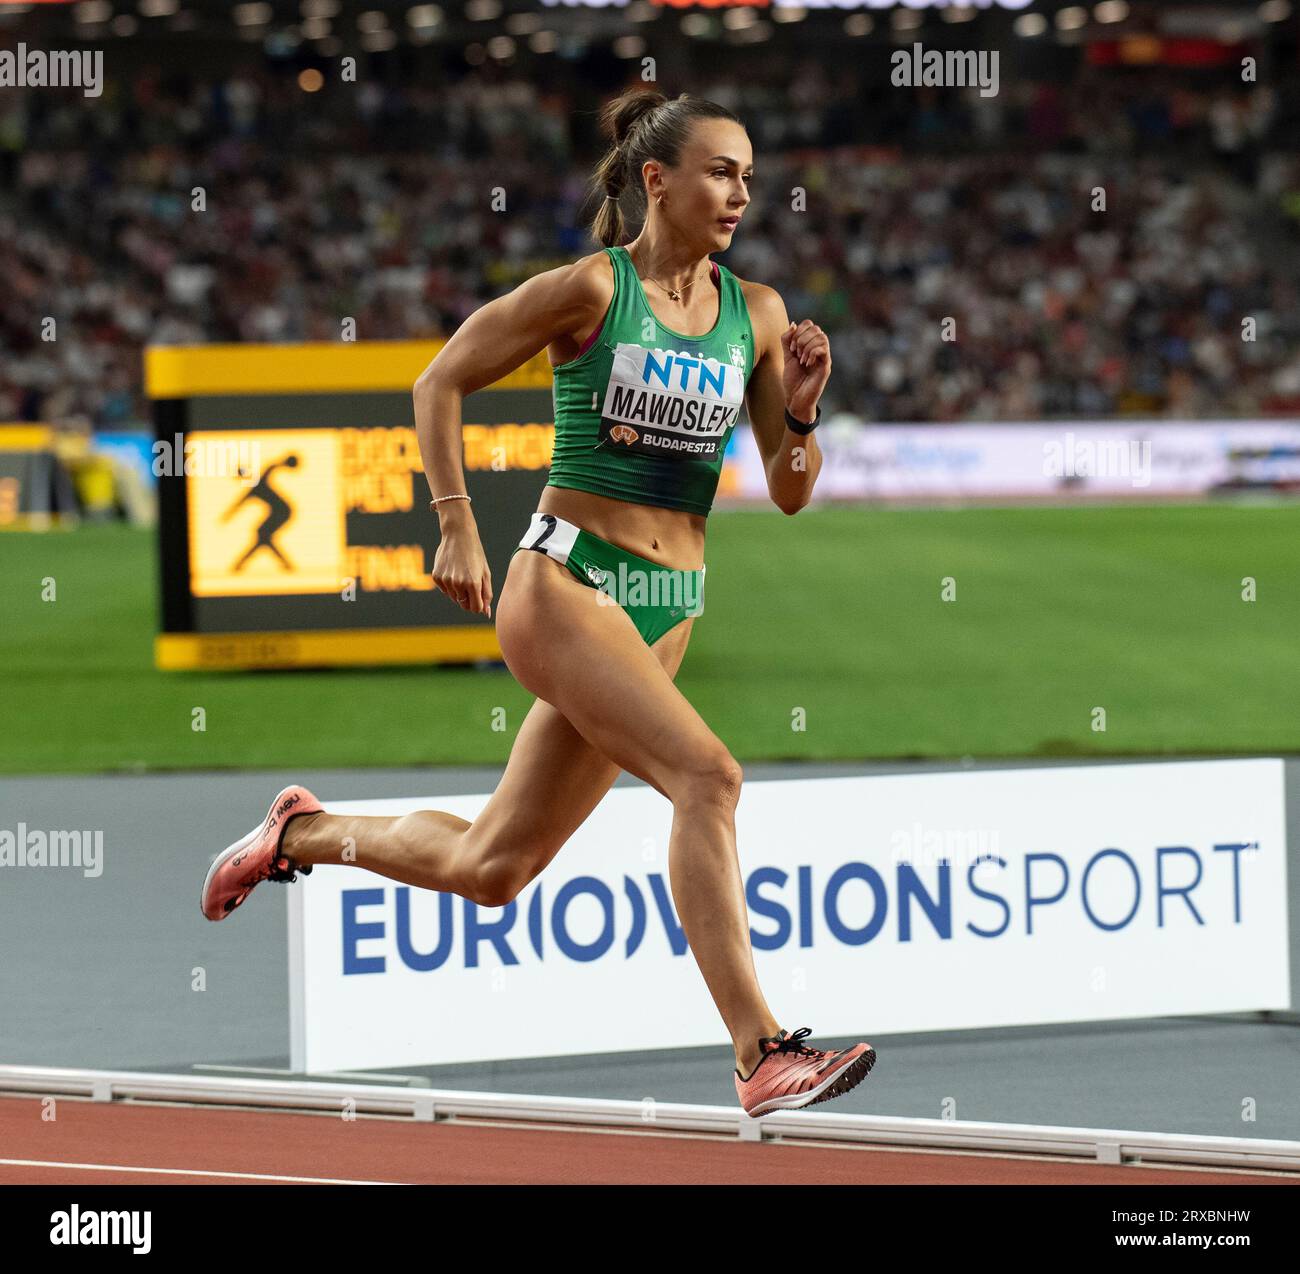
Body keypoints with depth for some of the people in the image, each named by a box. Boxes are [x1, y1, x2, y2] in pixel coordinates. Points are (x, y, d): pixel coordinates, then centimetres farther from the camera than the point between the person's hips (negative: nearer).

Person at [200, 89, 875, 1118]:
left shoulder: (756, 315, 7)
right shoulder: (590, 290, -7)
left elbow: (790, 493, 9)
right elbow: (441, 383, 2)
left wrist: (801, 413, -10)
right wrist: (457, 523, -5)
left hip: (668, 609, 6)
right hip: (568, 581, -6)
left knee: (491, 868, 12)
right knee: (707, 775, -26)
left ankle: (303, 834, 38)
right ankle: (762, 1055, -28)